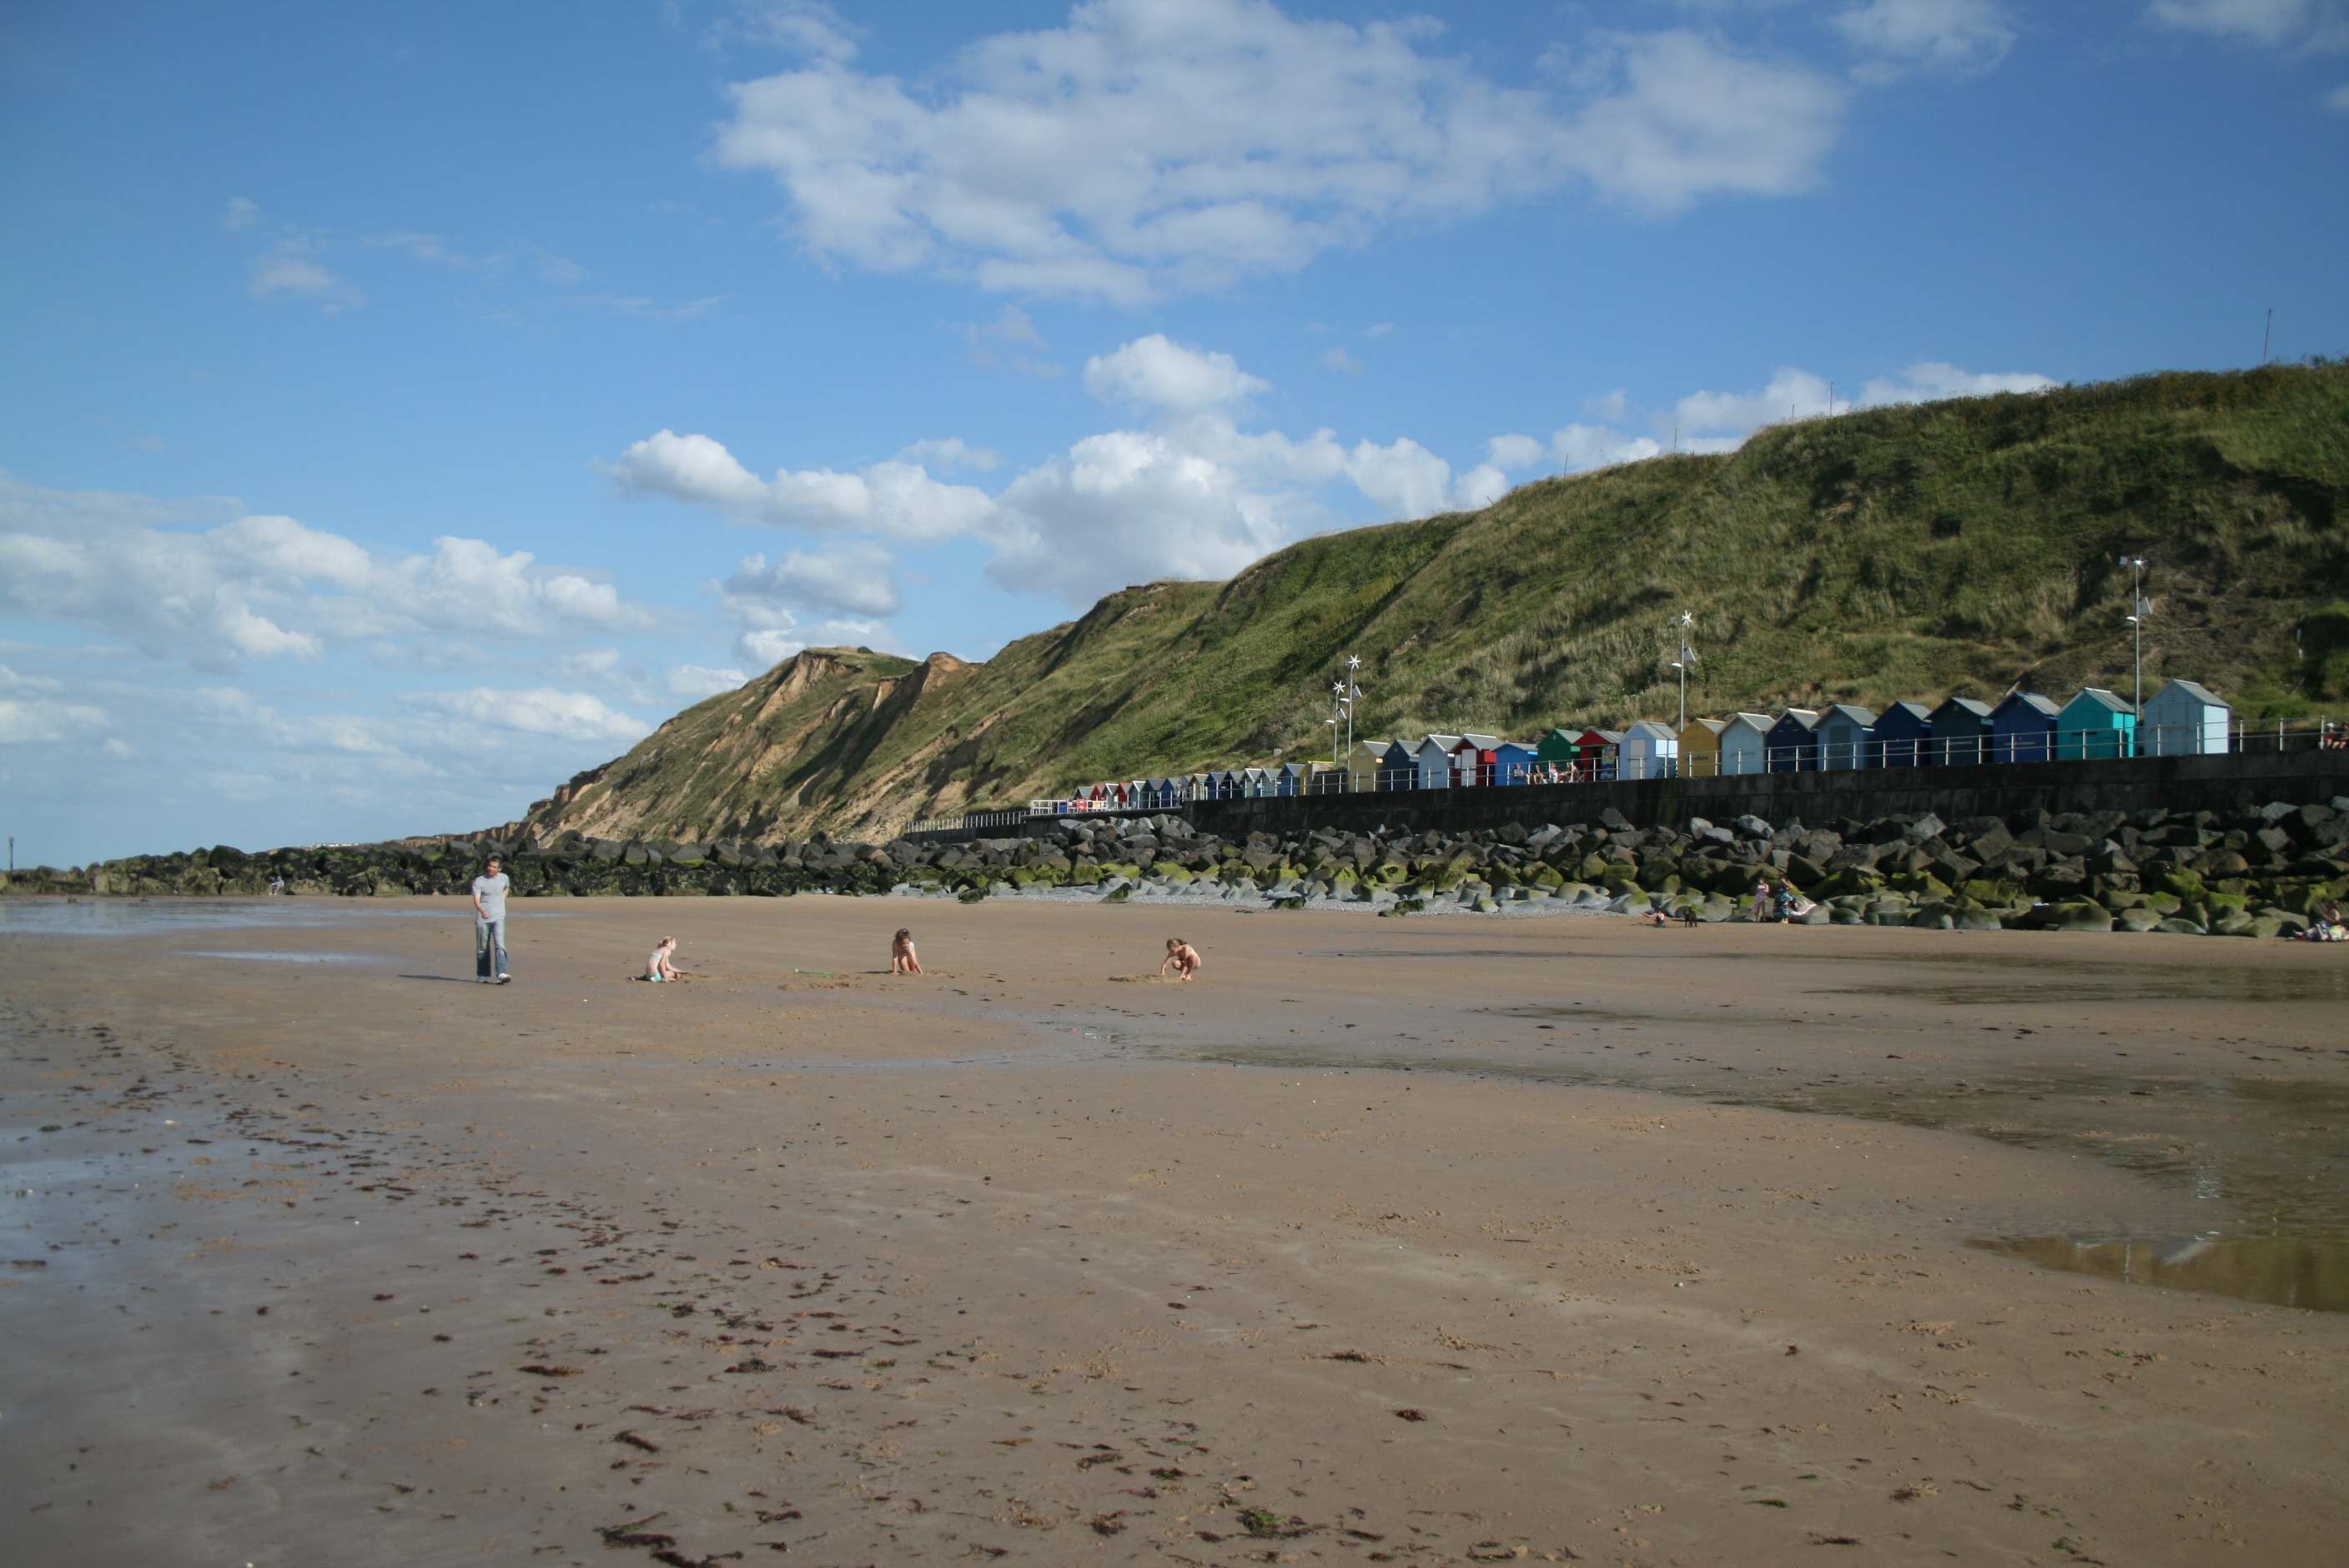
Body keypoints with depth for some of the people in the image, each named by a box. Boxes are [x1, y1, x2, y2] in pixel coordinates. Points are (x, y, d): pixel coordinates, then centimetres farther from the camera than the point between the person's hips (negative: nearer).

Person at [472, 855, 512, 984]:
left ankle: (501, 974, -26)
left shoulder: (503, 878, 5)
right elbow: (476, 900, -17)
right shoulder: (479, 881, -6)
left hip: (498, 918, 1)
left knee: (499, 945, -15)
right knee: (483, 948, 6)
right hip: (482, 919, -1)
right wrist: (482, 911, -36)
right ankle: (482, 976, 18)